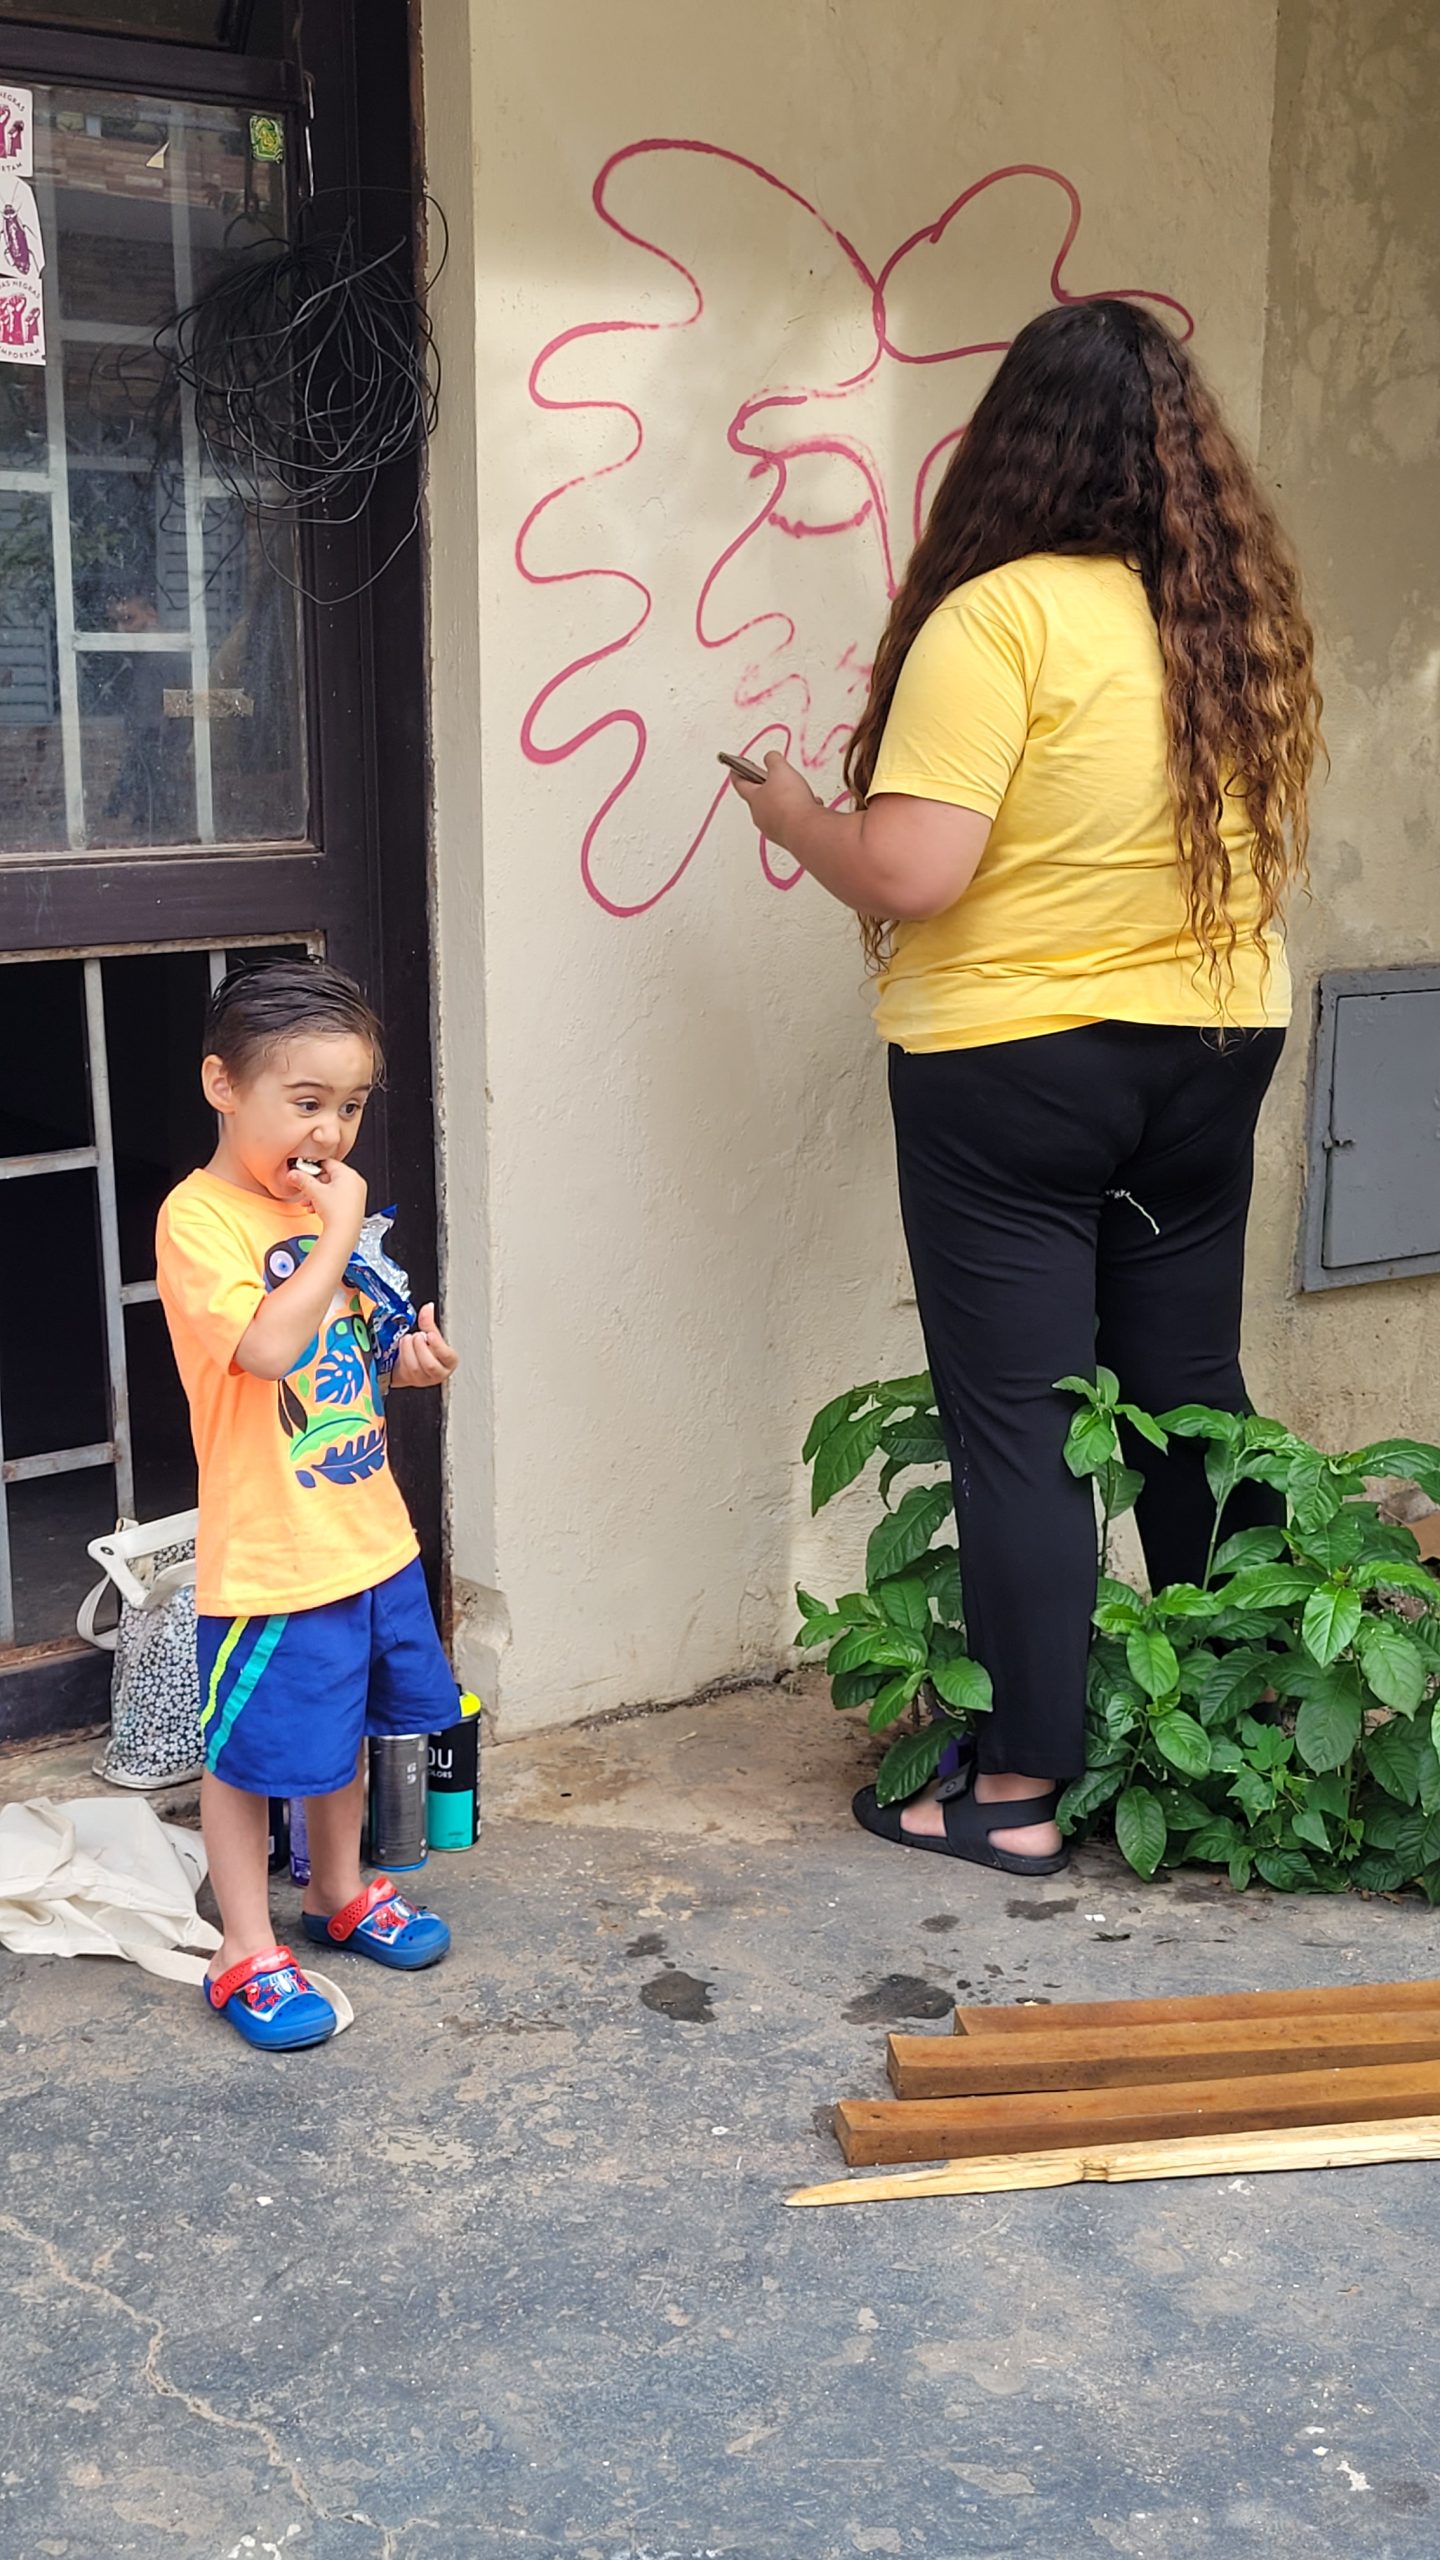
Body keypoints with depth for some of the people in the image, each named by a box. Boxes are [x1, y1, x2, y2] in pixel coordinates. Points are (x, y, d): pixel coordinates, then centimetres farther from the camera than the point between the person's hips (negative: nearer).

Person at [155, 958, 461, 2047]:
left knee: (348, 1726, 23)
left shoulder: (322, 1198, 8)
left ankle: (341, 1890, 42)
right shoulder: (199, 1218, -18)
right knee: (249, 1751, 5)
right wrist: (340, 1234, -25)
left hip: (371, 1534, 8)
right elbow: (268, 1344, -33)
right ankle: (249, 1956, 19)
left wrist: (406, 1362, 1)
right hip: (273, 1554, -8)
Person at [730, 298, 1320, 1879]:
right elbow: (1280, 852, 14)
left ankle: (1018, 1792, 9)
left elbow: (908, 874, -22)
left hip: (1013, 1066, -6)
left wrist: (789, 814, -4)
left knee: (1017, 1423, 1)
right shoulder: (1245, 619, 5)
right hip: (1211, 1051, 7)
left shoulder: (999, 619, -16)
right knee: (1192, 1394, 16)